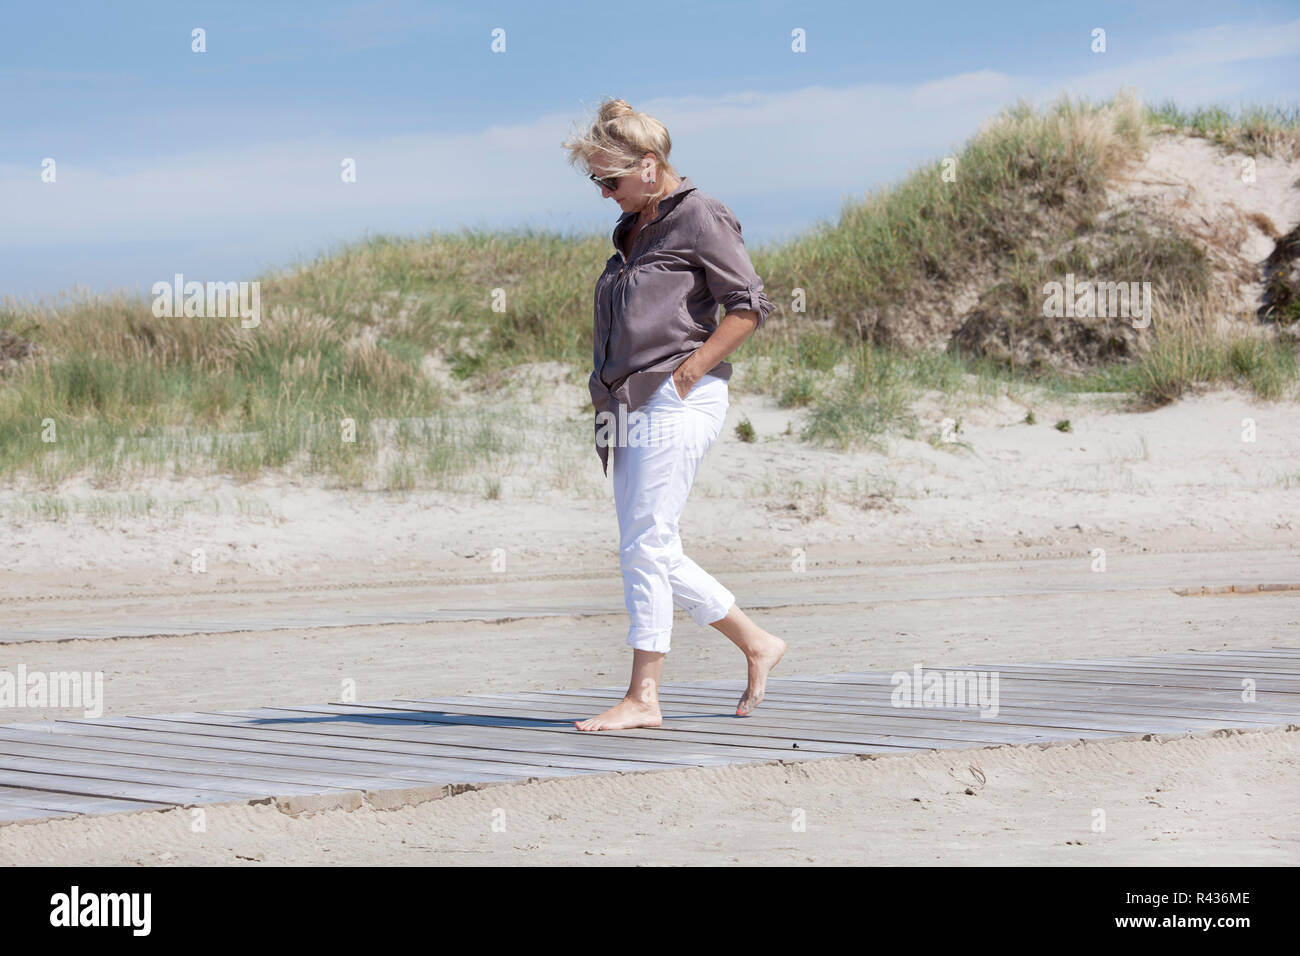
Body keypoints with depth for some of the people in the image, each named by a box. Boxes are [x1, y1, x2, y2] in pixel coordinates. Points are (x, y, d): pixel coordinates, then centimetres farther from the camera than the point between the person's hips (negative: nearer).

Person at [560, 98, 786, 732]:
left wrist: (689, 371, -15)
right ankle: (758, 645, 21)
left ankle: (642, 697, -8)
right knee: (653, 556, 9)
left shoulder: (698, 217, -6)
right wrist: (605, 389, 14)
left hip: (675, 402, -9)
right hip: (632, 408, 9)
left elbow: (749, 306, -11)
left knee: (646, 547, -11)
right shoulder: (633, 228, 19)